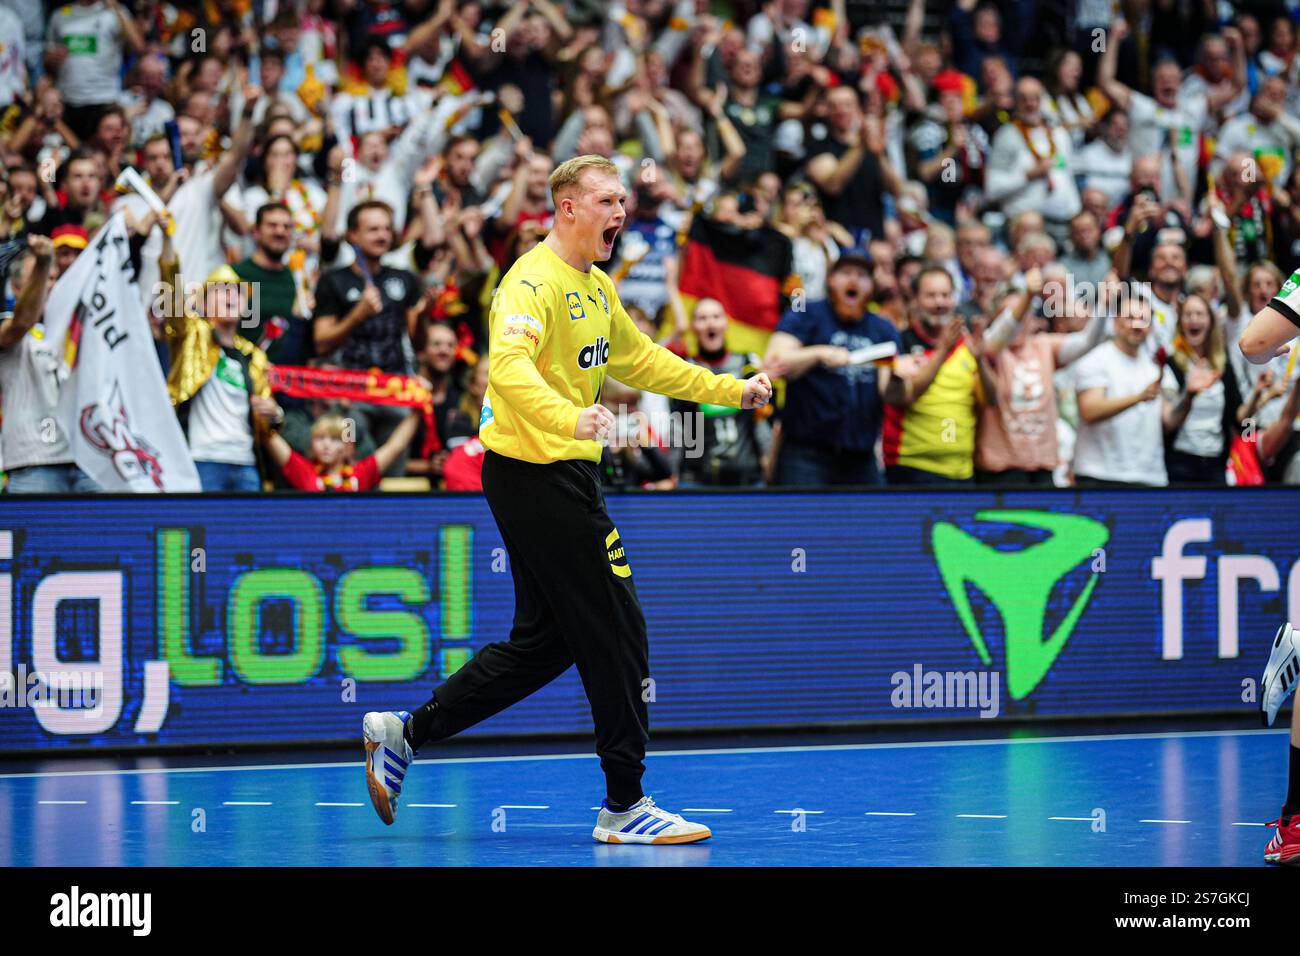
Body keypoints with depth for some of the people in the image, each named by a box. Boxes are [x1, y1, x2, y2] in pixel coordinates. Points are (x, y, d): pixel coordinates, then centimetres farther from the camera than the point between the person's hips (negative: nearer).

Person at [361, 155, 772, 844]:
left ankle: (403, 734, 19)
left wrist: (732, 390, 25)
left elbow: (640, 360, 29)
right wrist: (570, 419, -49)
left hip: (565, 475, 10)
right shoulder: (535, 281, -16)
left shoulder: (598, 288, 16)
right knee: (616, 635, -6)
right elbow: (508, 366, -33)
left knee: (544, 642, 13)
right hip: (536, 474, -10)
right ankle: (624, 806, 1)